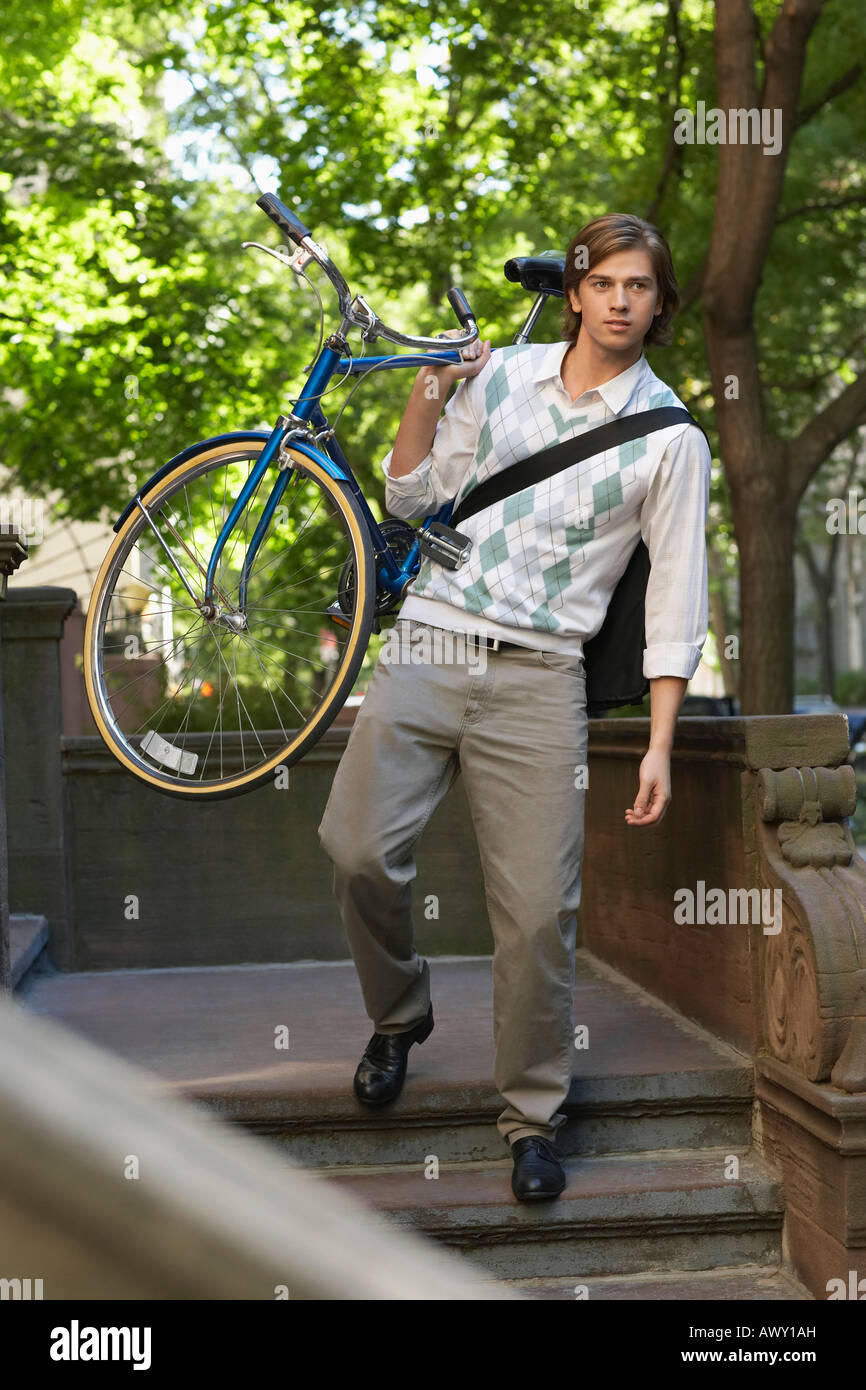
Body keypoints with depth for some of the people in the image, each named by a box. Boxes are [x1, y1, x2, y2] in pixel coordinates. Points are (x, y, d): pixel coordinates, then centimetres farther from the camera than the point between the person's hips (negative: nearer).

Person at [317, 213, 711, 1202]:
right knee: (359, 850, -12)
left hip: (538, 678, -2)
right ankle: (399, 1014, 18)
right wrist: (427, 393, -3)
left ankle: (533, 1118, 14)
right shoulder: (500, 372, 10)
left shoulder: (669, 437, 3)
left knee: (538, 914, -5)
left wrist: (659, 747, -3)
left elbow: (675, 598, 3)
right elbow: (411, 499, 13)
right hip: (429, 644, 2)